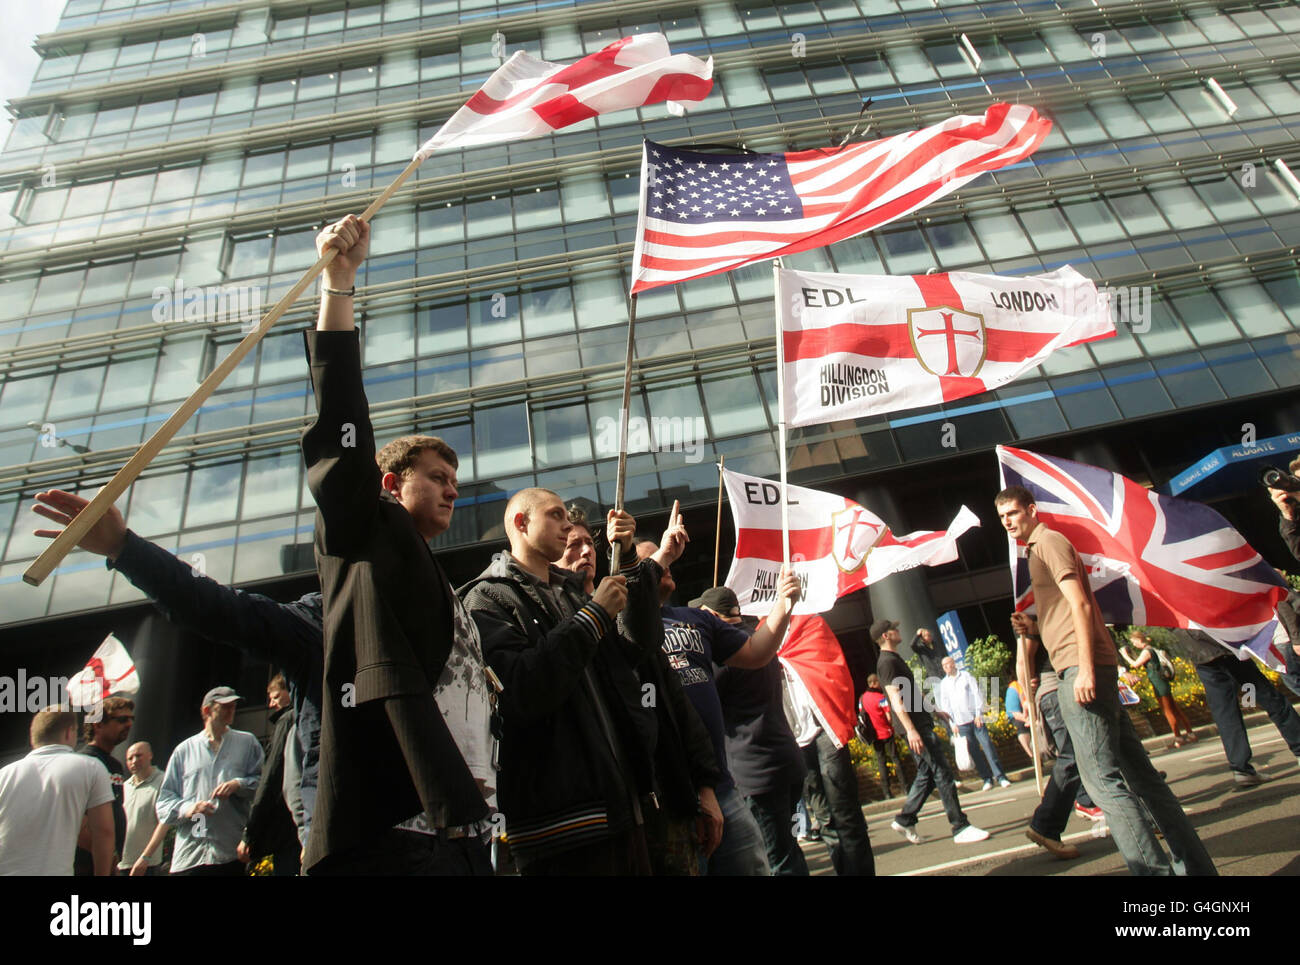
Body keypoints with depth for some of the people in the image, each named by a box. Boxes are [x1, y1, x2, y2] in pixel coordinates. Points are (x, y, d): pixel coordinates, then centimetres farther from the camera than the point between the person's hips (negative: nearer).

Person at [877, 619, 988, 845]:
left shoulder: (894, 659, 19)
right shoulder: (887, 661, -13)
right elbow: (895, 698, -21)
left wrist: (934, 710, 27)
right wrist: (910, 730, -26)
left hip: (921, 723, 10)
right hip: (916, 726, -10)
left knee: (926, 775, 12)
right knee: (942, 774, -6)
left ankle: (904, 820, 18)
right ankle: (960, 828, 0)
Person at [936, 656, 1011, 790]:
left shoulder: (966, 676, 7)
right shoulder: (943, 683, 10)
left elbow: (977, 694, 3)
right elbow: (944, 704, 9)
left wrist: (979, 713, -6)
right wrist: (952, 722, 2)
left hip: (975, 718, -1)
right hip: (961, 722, 1)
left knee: (987, 745, -7)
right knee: (974, 751, 0)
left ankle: (1000, 776, -2)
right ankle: (987, 778, 7)